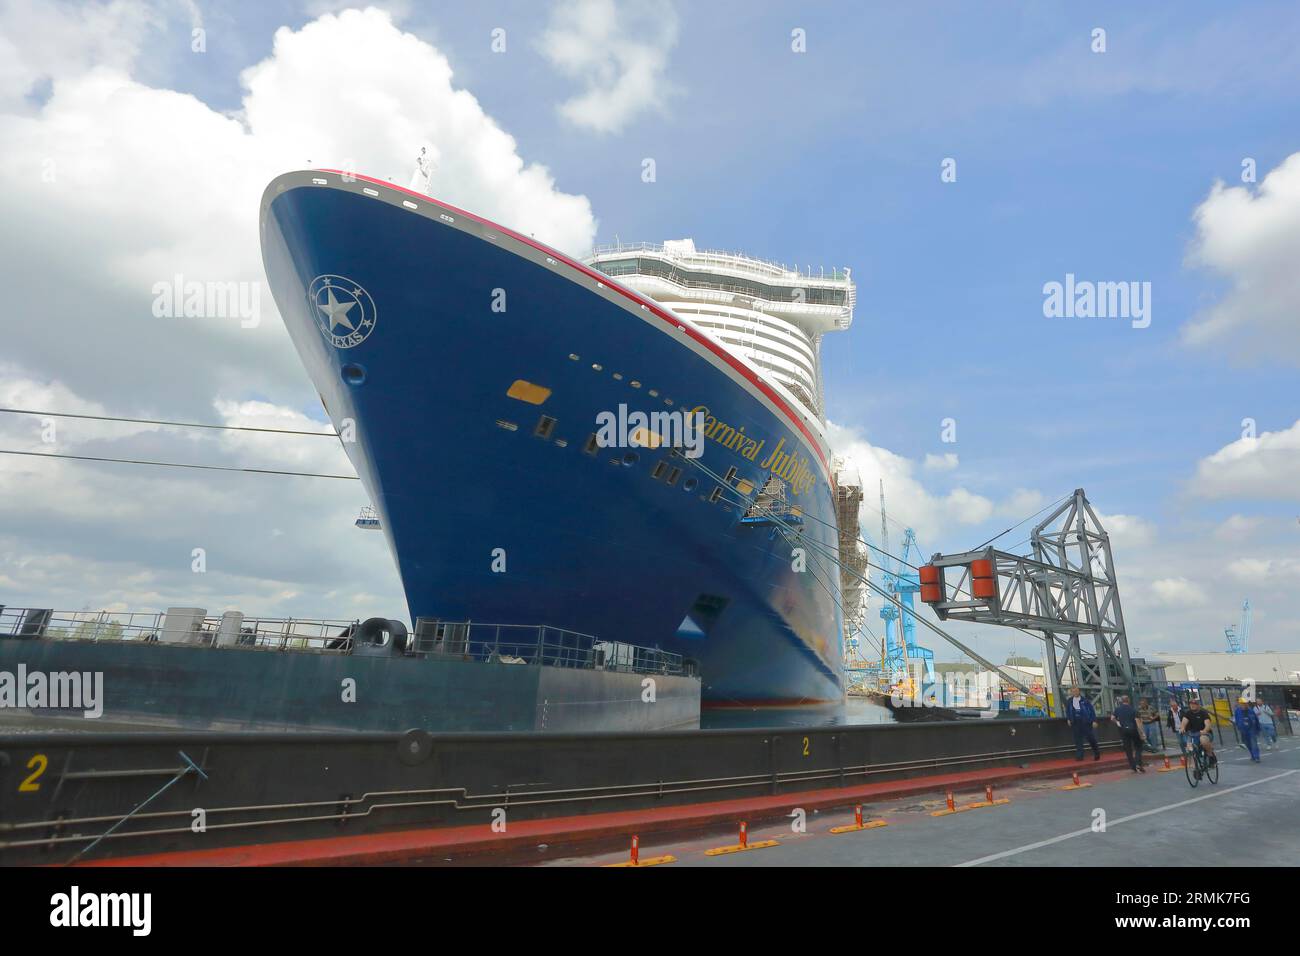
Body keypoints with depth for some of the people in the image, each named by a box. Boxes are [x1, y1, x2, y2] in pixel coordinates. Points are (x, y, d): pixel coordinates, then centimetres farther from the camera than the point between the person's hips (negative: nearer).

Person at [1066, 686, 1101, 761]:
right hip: (1075, 723, 3)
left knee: (1090, 737, 3)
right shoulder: (1069, 701, 8)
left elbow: (1092, 710, -3)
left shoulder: (1085, 700, -4)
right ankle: (1079, 756, 4)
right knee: (1078, 739, 2)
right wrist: (1069, 719, 12)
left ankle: (1097, 753, 25)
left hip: (1085, 722, -3)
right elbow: (1067, 711, 22)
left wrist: (1094, 721, -8)